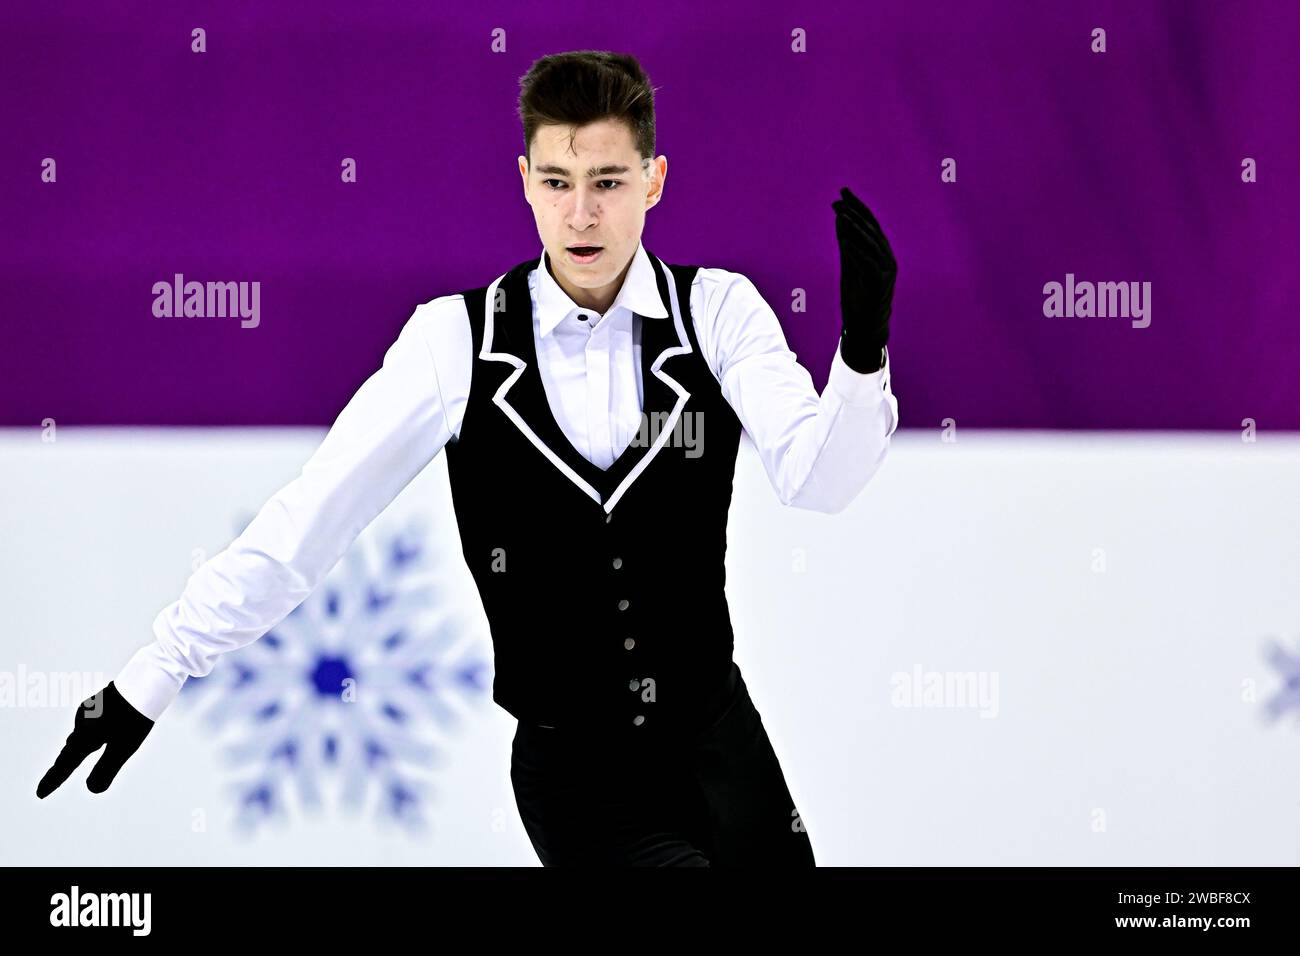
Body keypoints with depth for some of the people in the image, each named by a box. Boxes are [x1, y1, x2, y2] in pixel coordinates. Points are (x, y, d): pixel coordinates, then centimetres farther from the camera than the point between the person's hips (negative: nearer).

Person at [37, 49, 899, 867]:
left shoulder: (719, 312, -4)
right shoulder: (459, 341, -7)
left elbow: (818, 482, -16)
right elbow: (307, 520, -6)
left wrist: (862, 352, -35)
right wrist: (149, 680, -6)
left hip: (717, 744, 2)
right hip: (570, 775, -2)